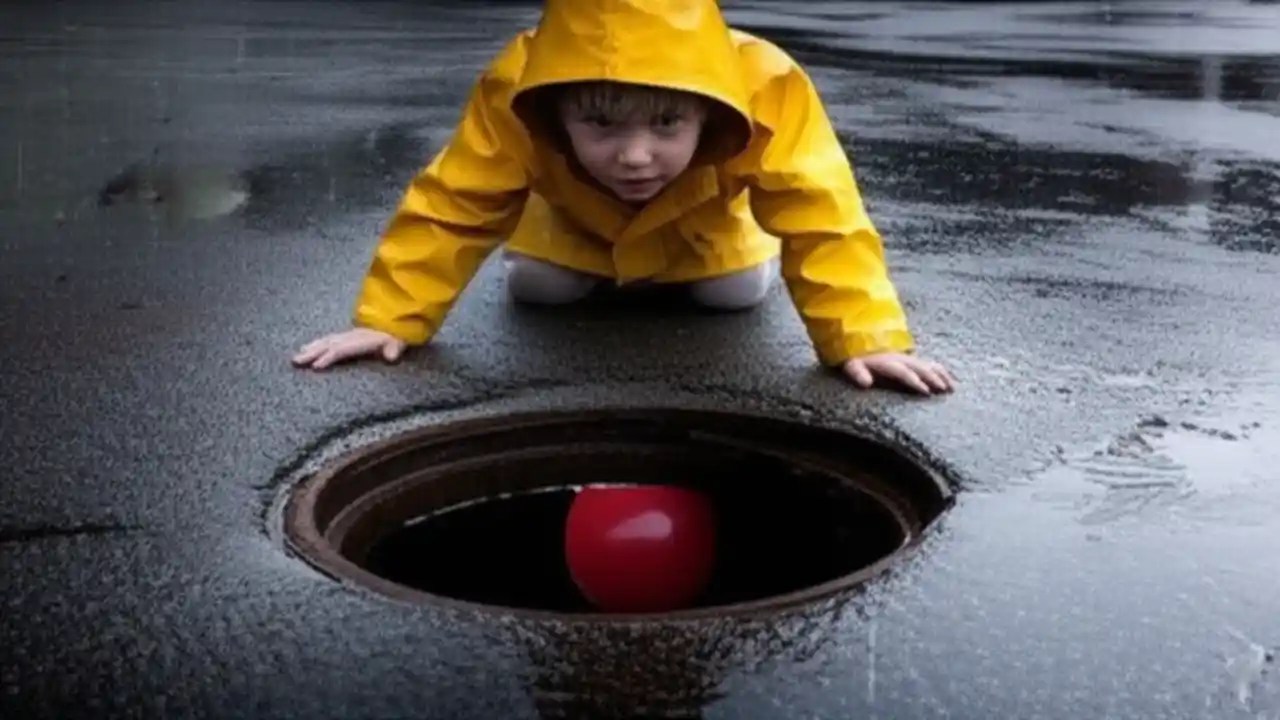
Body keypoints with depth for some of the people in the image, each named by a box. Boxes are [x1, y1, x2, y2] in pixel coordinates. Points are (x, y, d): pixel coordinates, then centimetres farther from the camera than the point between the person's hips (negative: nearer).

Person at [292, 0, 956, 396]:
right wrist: (389, 319, -40)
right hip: (577, 223, 0)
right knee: (535, 288, -12)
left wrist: (863, 336, -52)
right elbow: (452, 207, -36)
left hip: (703, 228, 0)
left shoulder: (768, 92, -47)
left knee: (739, 294, -11)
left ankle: (675, 271, 26)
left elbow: (821, 218, -44)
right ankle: (599, 271, 25)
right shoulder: (513, 95, -45)